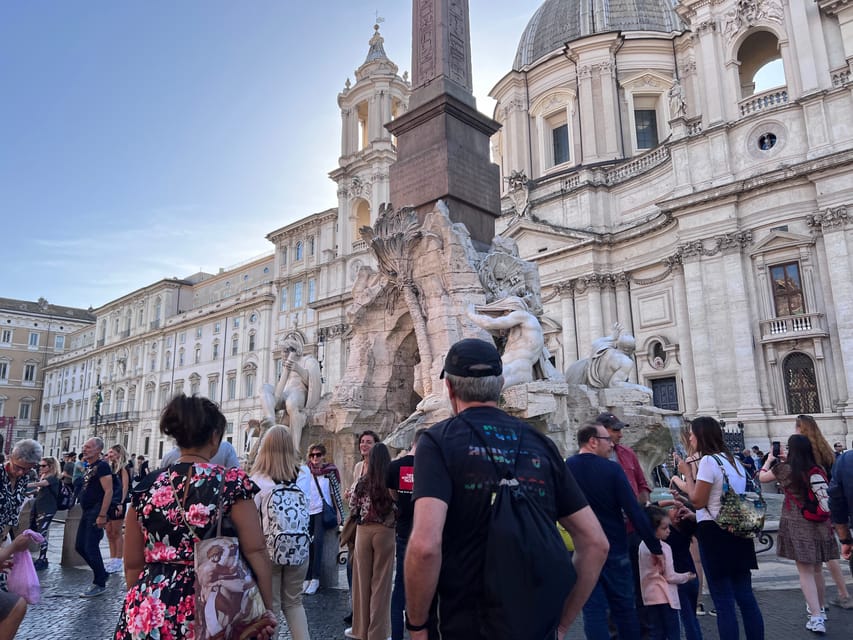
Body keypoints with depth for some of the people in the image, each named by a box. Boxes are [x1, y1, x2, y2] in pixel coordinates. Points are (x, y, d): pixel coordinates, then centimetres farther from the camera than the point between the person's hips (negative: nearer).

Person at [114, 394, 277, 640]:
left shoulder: (146, 487, 0)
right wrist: (266, 610, -4)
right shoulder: (232, 483, -11)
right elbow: (256, 553, -13)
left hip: (147, 614, 3)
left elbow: (132, 565, 7)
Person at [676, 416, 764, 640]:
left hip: (714, 533, -8)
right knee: (745, 596, 14)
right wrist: (695, 472, 17)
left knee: (723, 600, -1)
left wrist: (687, 473, -3)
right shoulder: (734, 461, 13)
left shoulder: (708, 461, -14)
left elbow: (697, 501, -12)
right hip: (738, 531, 9)